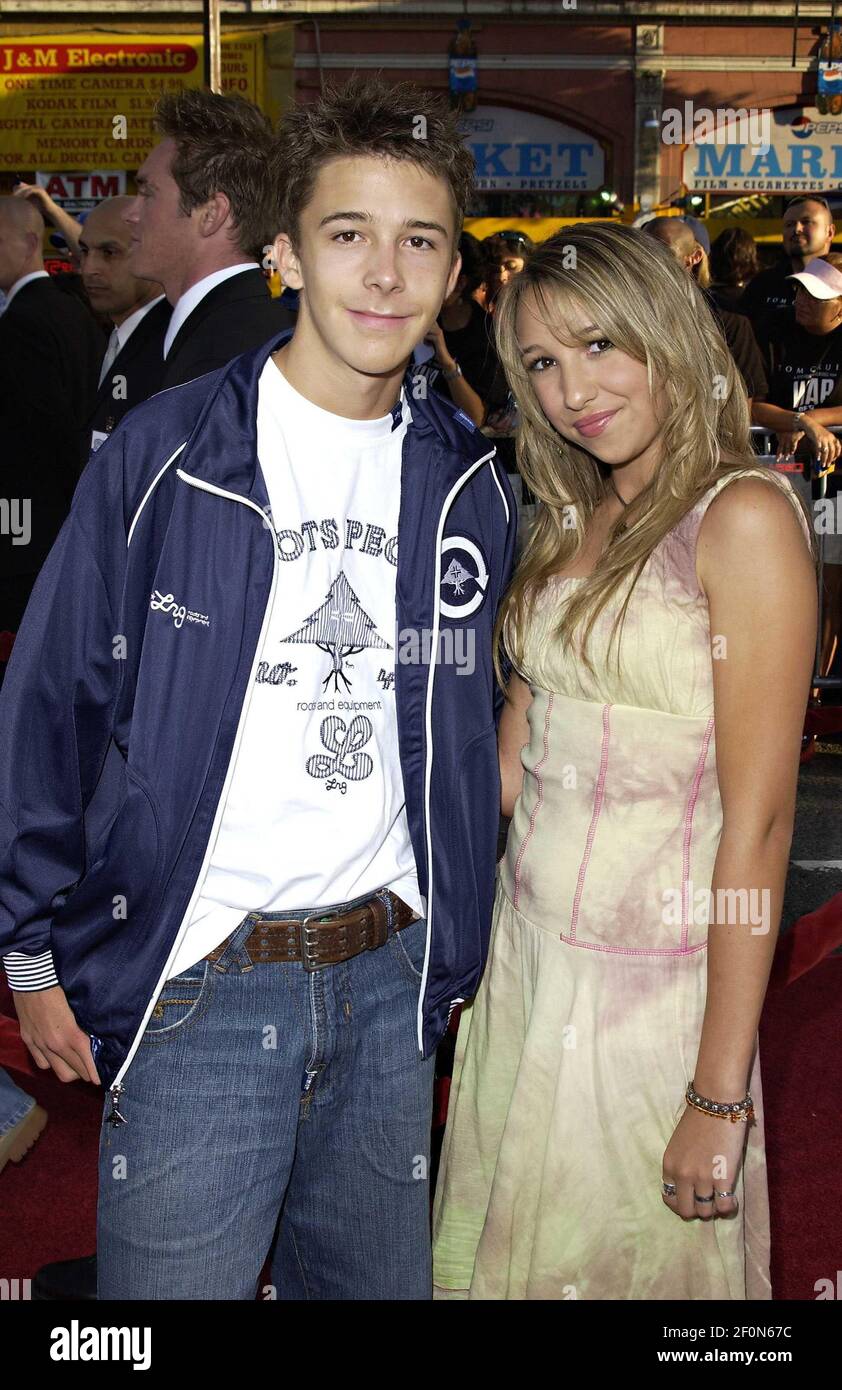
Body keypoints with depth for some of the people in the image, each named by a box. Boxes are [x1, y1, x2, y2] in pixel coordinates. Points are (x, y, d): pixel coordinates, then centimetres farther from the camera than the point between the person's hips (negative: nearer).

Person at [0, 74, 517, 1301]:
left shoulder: (469, 480, 4)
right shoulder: (166, 453, -10)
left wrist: (453, 947, 13)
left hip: (391, 981, 4)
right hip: (198, 983, -4)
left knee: (379, 1282, 20)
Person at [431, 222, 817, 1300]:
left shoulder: (743, 516, -13)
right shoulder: (574, 524, 10)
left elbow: (758, 822, -18)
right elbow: (509, 765, 10)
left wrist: (720, 1095, -19)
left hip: (650, 986, -7)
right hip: (524, 956, 7)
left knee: (626, 1265, 10)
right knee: (496, 1256, 19)